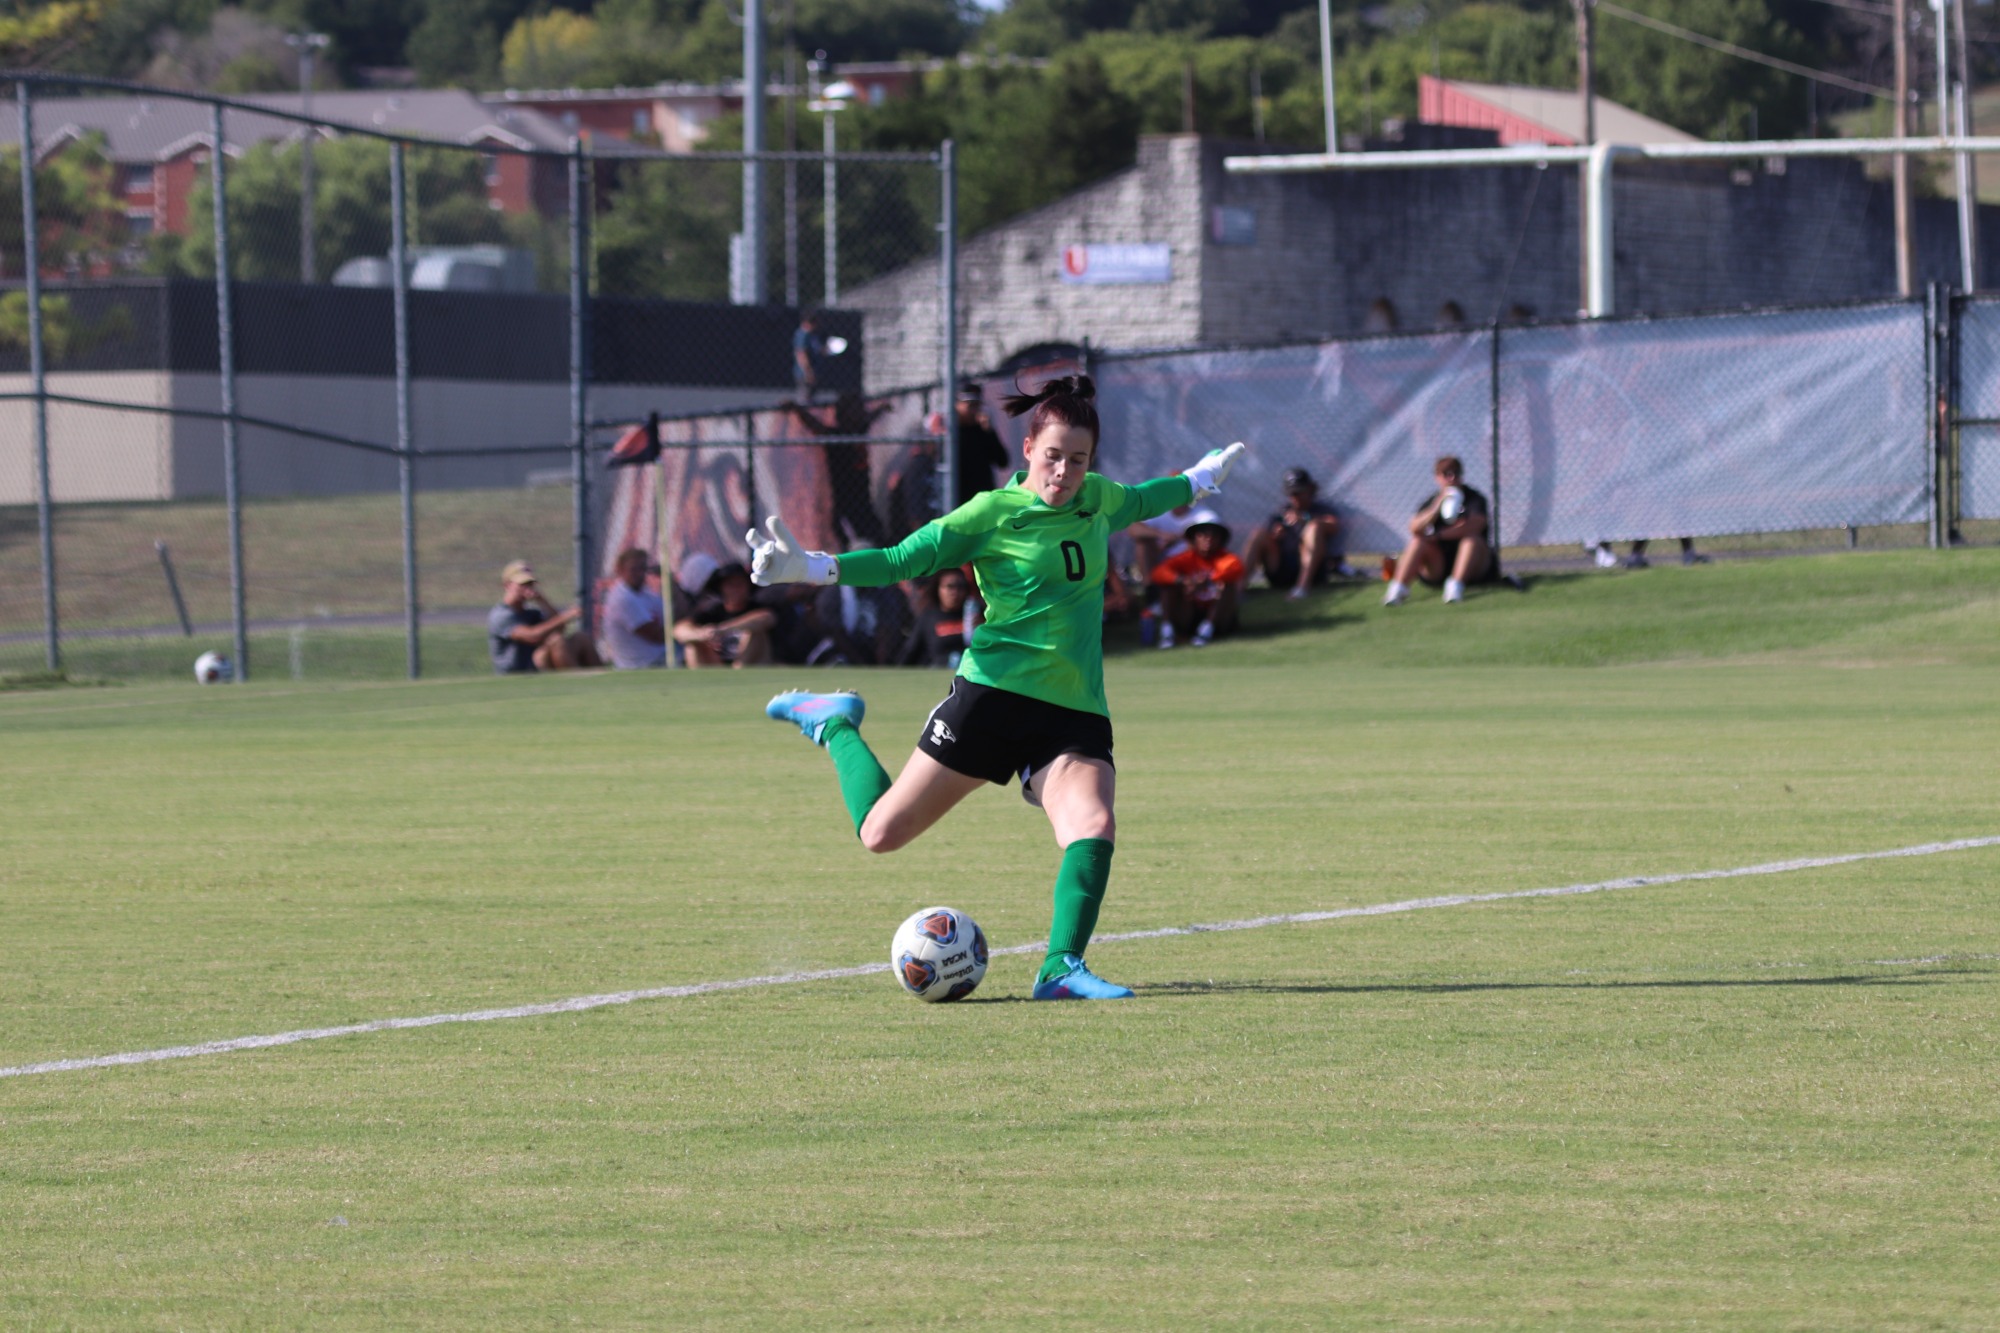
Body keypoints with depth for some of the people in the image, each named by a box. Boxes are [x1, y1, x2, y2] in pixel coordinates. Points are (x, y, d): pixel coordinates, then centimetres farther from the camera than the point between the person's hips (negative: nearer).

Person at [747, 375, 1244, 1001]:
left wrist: (1200, 479, 49)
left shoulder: (1097, 499, 10)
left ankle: (1062, 967, -18)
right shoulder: (992, 514, -8)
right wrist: (812, 568, -22)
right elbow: (904, 559, -9)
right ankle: (834, 724, 28)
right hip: (995, 693, -4)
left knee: (1094, 826, -25)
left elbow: (1138, 502, 34)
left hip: (1075, 711, 4)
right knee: (882, 833, 1)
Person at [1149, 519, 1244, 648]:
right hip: (1191, 617, 2)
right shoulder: (1187, 558, -3)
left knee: (1229, 583, -26)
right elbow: (1158, 573, -19)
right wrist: (1181, 580, -40)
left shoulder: (1225, 558, -9)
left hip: (1220, 617, -2)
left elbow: (1237, 569, -35)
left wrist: (1207, 580, -49)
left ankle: (1207, 629, -29)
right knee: (1168, 584, -17)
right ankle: (1167, 629, -26)